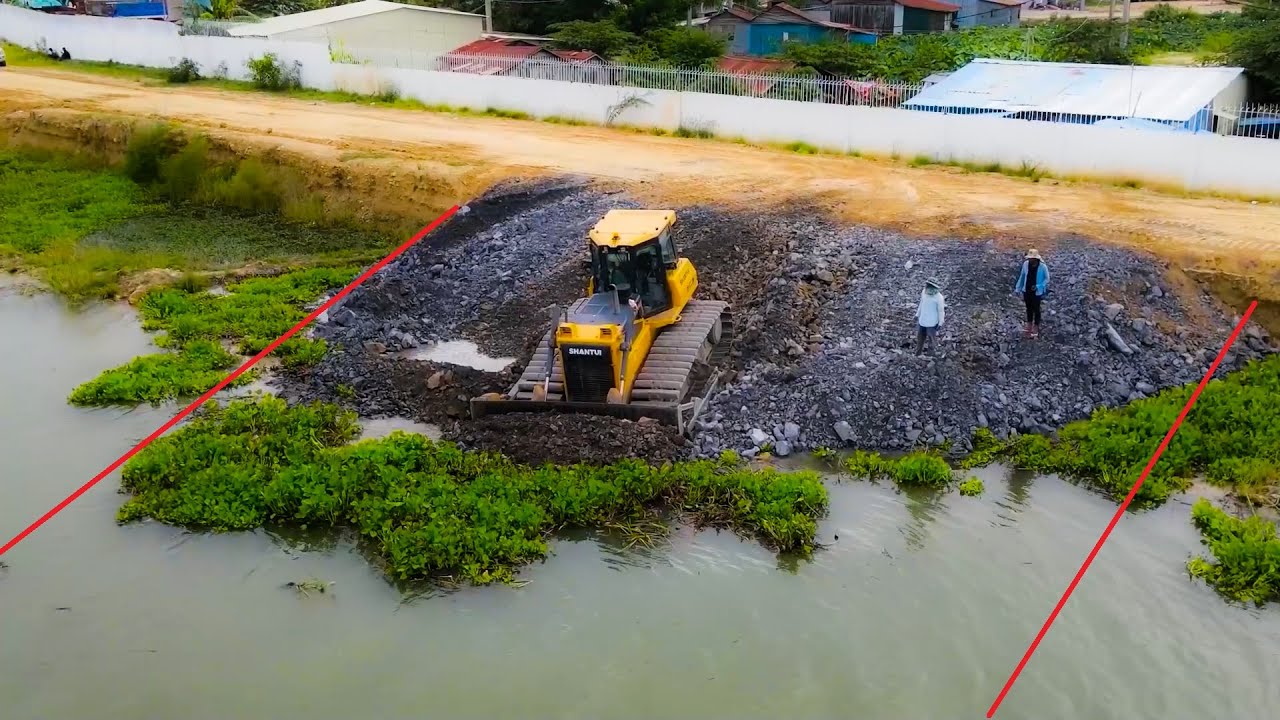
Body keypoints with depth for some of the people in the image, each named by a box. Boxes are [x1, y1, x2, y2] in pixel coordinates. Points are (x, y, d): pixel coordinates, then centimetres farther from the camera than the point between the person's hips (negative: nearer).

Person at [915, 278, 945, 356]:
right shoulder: (924, 292, -4)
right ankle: (917, 354, 39)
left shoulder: (938, 297, -22)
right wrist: (917, 315, 17)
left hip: (932, 323, -6)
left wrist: (940, 323, -10)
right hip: (922, 321, 6)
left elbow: (941, 311, -14)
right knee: (919, 339, 20)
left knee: (931, 340, 11)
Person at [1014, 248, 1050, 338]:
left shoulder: (1043, 267, -21)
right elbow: (1022, 276, 3)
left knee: (1036, 309, 11)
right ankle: (1029, 326, 37)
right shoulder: (1026, 264, -10)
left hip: (1036, 292, -4)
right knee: (1029, 308, 20)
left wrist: (1038, 286, -24)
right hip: (1026, 291, 4)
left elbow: (1047, 279, -10)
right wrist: (1018, 288, 7)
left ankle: (1036, 329, 26)